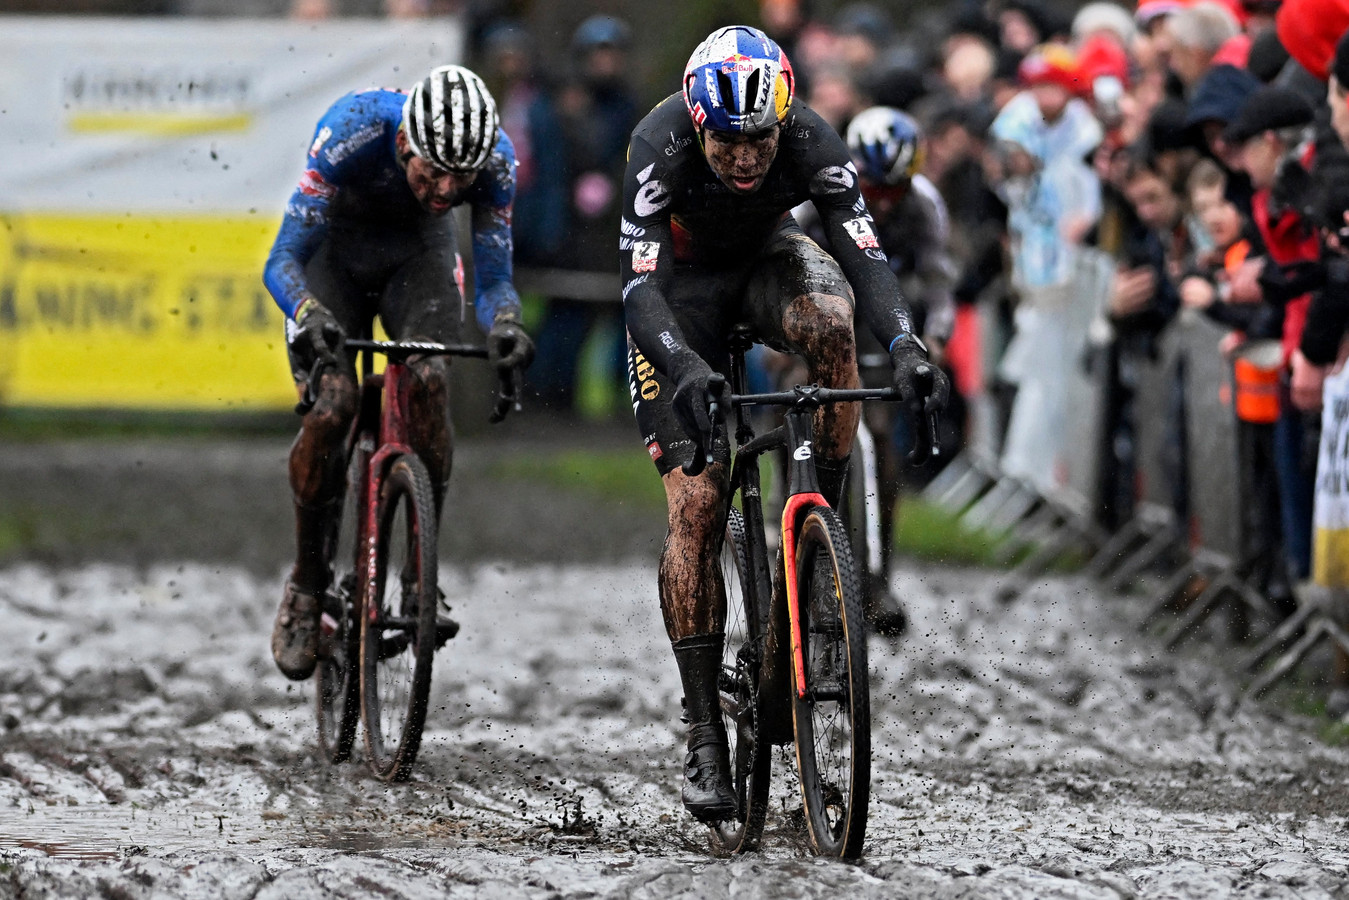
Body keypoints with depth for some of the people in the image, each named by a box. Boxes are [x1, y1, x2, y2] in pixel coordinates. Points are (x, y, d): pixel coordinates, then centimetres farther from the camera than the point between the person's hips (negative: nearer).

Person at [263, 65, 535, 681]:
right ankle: (307, 582, -3)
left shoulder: (495, 161, -29)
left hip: (418, 252, 2)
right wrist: (308, 315, -54)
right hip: (334, 248, -2)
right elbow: (284, 260, -33)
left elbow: (493, 277, -21)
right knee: (331, 404, -23)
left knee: (428, 383, -27)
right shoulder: (352, 131, -37)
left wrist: (503, 324, -44)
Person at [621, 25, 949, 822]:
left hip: (767, 256, 2)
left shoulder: (813, 144, -30)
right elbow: (641, 289, -40)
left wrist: (908, 348, -51)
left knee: (830, 318, -36)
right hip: (683, 283, -2)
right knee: (696, 504, -13)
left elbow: (868, 258, -33)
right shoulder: (661, 149, -35)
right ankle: (705, 737, -7)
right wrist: (686, 368, -59)